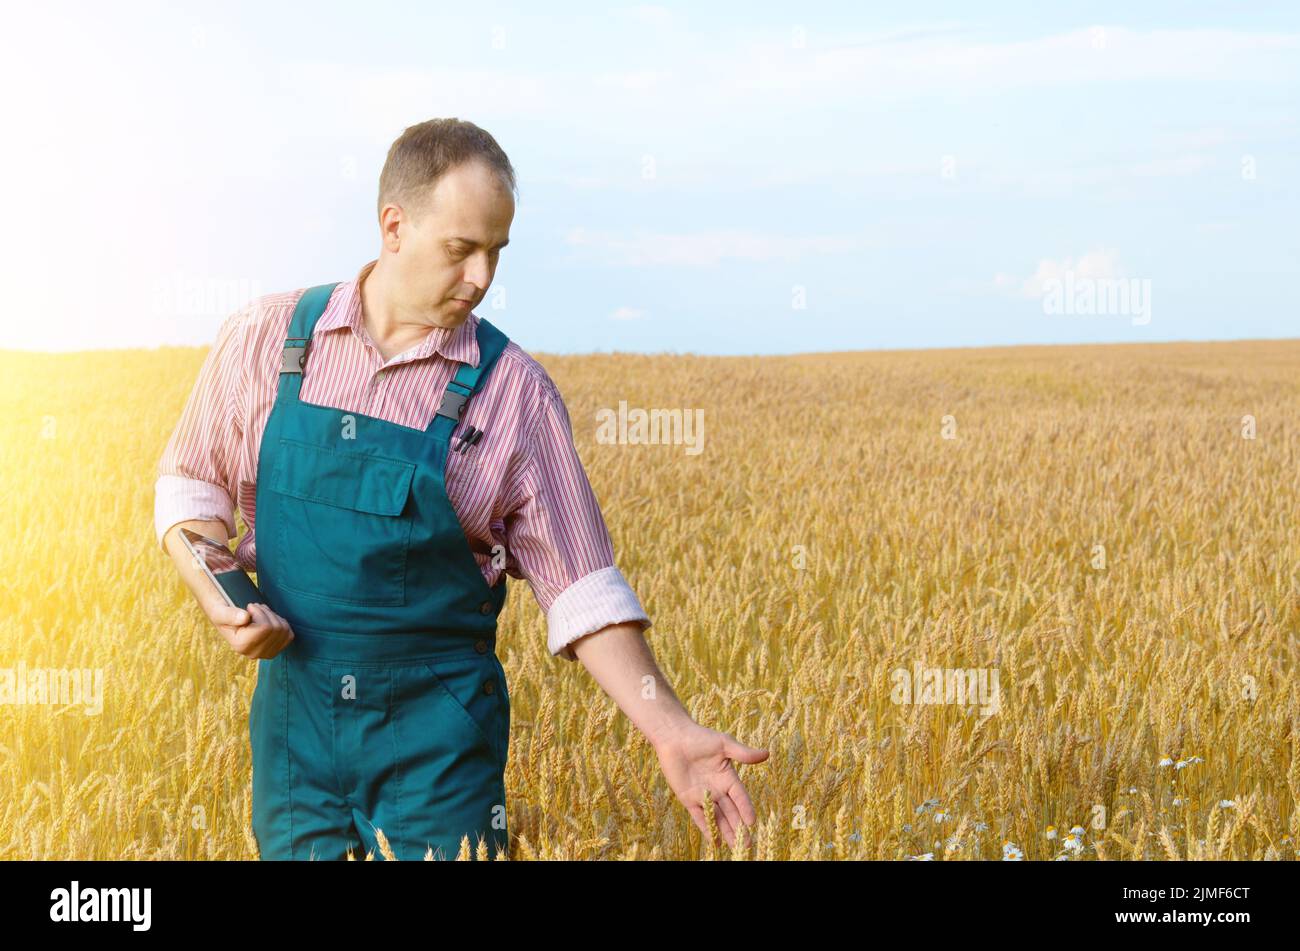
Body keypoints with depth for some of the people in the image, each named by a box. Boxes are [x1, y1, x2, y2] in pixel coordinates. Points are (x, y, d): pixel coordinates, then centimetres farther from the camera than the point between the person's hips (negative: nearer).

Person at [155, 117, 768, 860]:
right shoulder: (266, 339, -2)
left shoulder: (515, 392, -8)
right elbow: (192, 487, 11)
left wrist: (672, 730, -14)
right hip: (294, 711, 2)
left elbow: (580, 589, -5)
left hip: (438, 735, -2)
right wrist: (222, 597, -8)